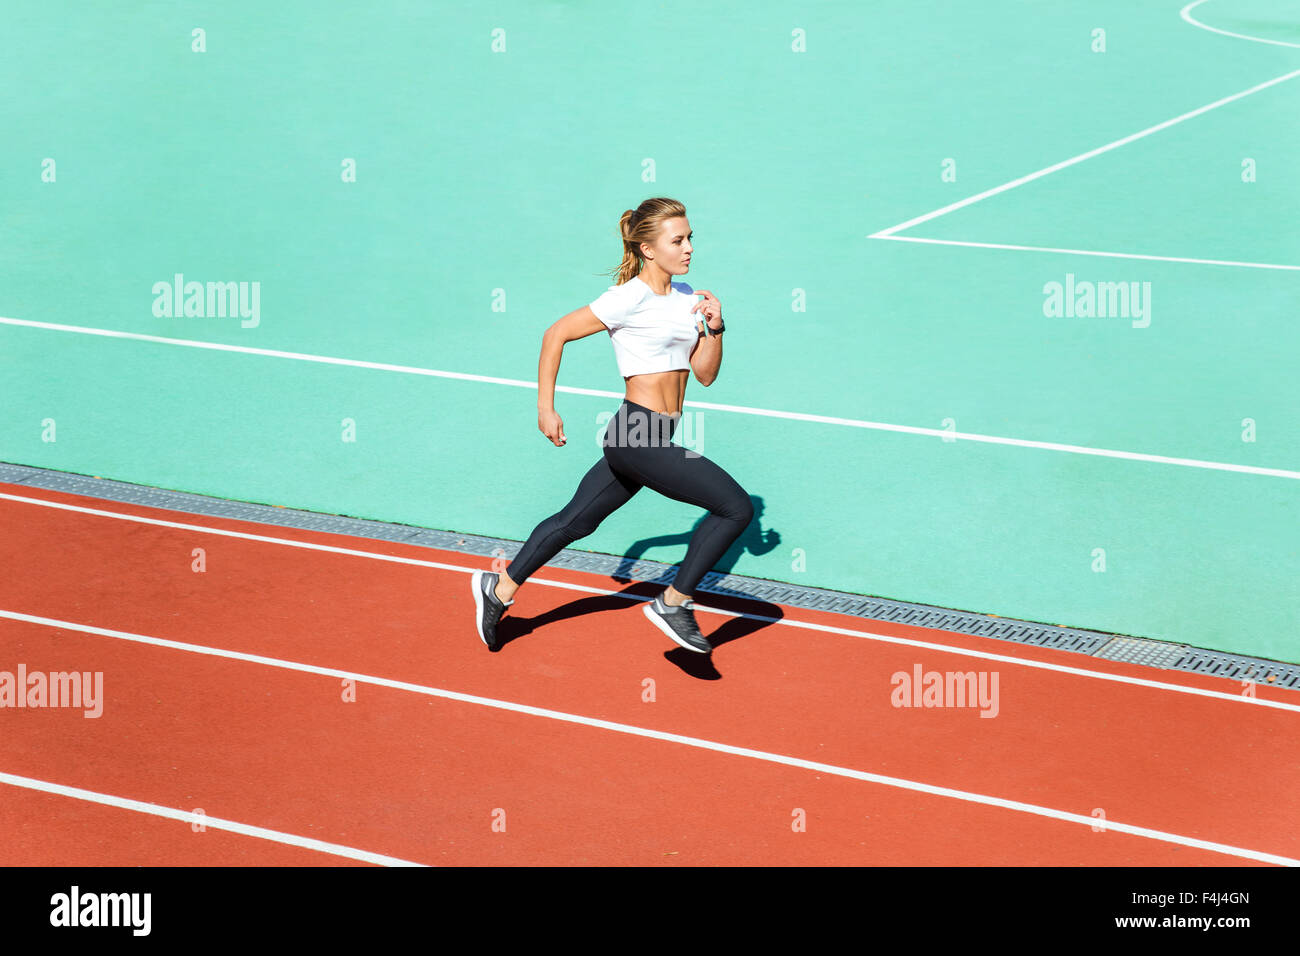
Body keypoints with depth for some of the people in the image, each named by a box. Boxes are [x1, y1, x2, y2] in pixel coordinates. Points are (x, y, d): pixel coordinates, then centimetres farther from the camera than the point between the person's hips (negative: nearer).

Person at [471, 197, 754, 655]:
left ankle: (499, 589, 32)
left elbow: (705, 374, 13)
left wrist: (714, 326, -4)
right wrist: (546, 408, -6)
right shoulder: (629, 298, -13)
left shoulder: (684, 297, 11)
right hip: (639, 434, -9)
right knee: (736, 506, -12)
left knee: (576, 520, 19)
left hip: (649, 439, 9)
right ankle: (674, 603, 0)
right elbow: (556, 334, -7)